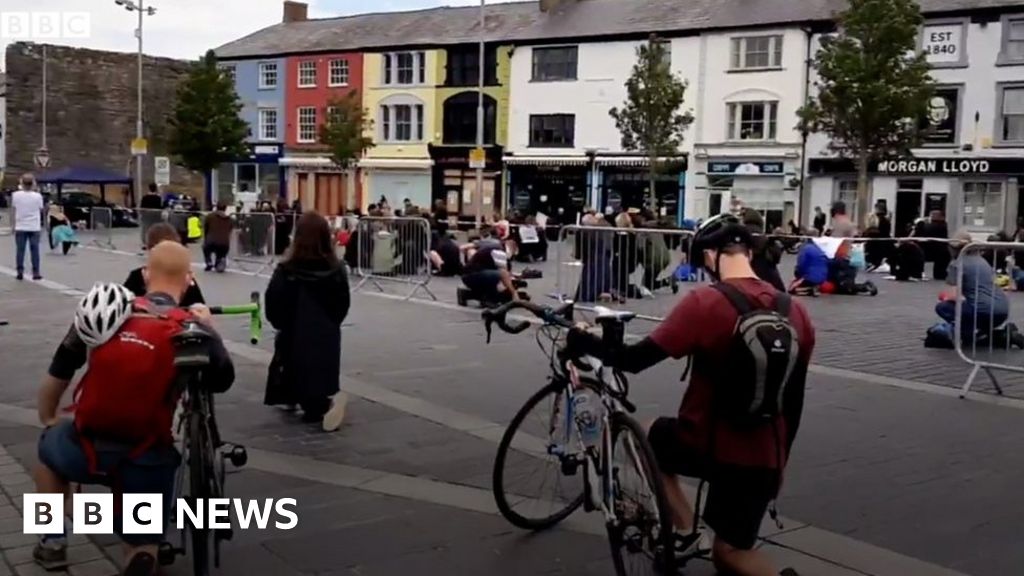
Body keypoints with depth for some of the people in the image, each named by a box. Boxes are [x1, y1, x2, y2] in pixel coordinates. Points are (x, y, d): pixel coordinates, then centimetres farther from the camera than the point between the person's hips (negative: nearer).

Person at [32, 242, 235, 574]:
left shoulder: (102, 311, 2)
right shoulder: (190, 327, -8)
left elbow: (56, 378, 10)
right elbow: (222, 381, 4)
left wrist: (48, 420, 29)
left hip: (86, 451, 2)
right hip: (145, 461, -2)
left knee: (51, 444, 38)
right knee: (141, 548, 19)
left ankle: (53, 542, 34)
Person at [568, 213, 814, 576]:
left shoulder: (706, 303, -17)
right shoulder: (795, 312, 0)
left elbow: (634, 360, -15)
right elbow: (793, 403, 9)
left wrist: (583, 341, 1)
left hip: (704, 443, -5)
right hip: (763, 457, 5)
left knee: (650, 435, 28)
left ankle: (684, 531, 19)